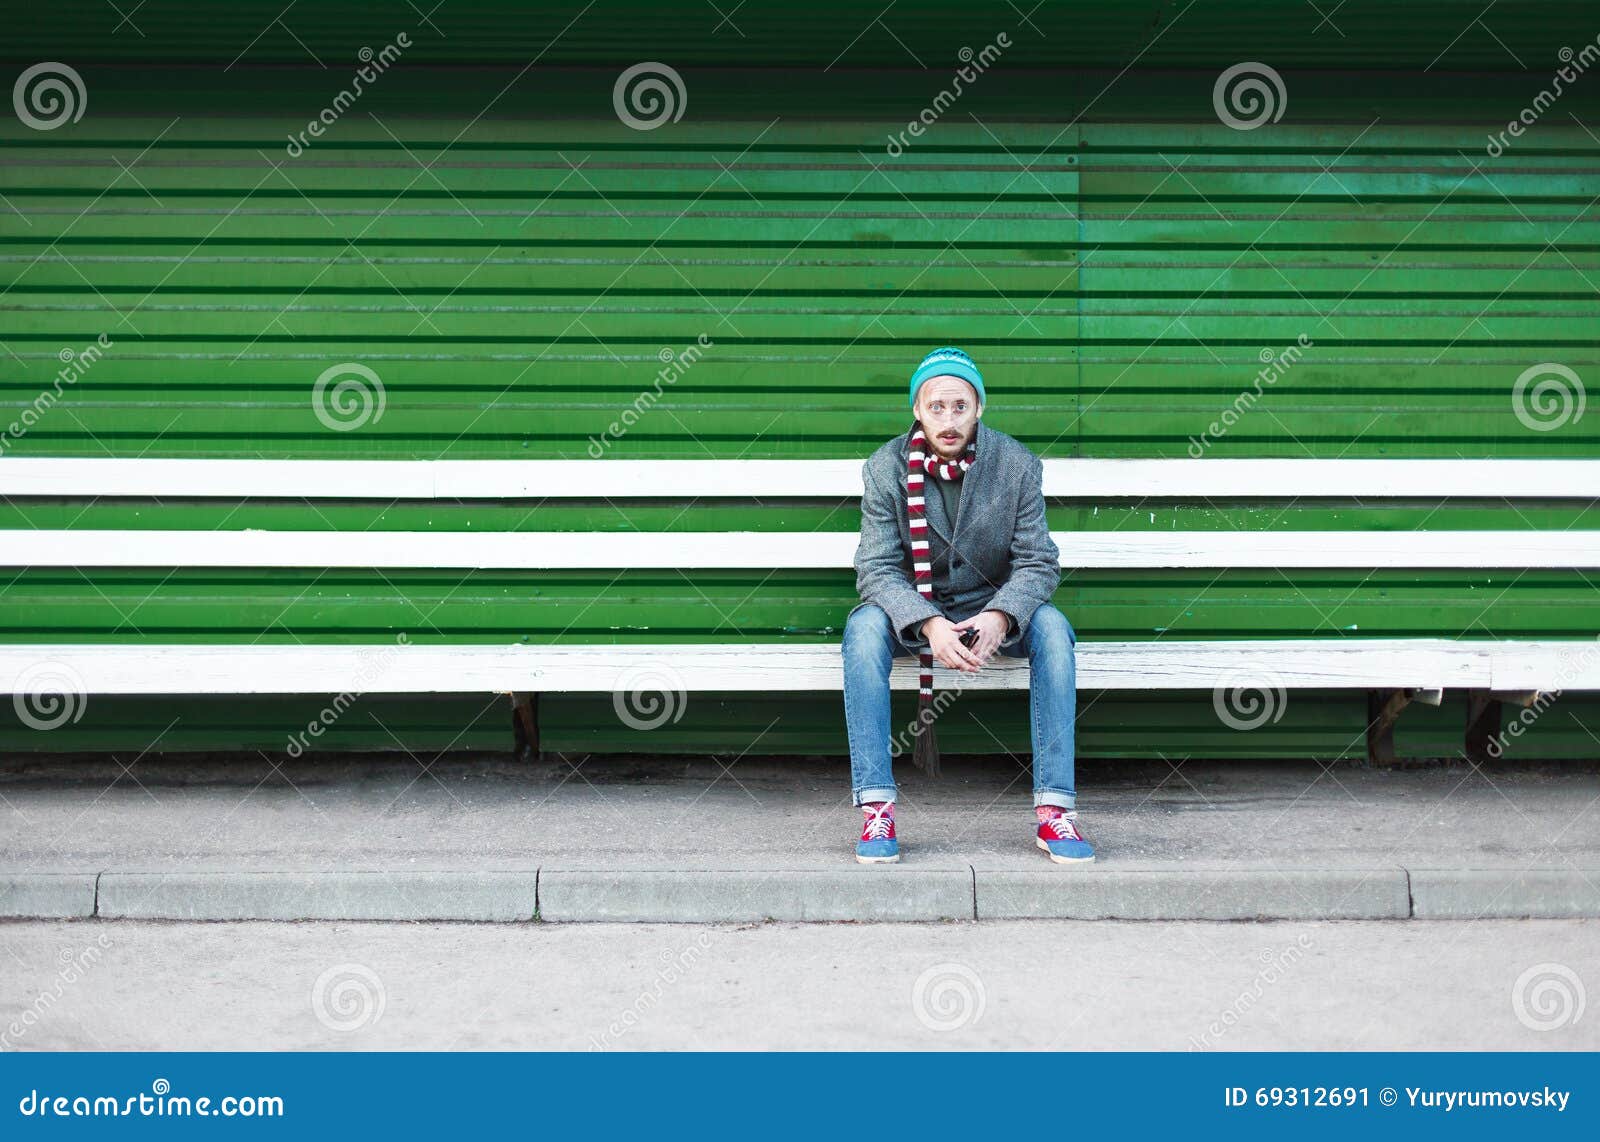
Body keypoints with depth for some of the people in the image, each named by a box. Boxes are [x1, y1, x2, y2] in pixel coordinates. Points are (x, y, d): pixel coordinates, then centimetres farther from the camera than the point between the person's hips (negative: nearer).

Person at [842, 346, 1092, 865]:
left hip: (992, 607, 1)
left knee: (1051, 626, -30)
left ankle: (1054, 807, -30)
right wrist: (929, 624, -35)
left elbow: (1038, 563, -11)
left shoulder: (1017, 464, -10)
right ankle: (876, 807, -32)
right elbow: (877, 569, -15)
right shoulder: (886, 468, -11)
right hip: (913, 609, 0)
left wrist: (1000, 617, -33)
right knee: (864, 626, -33)